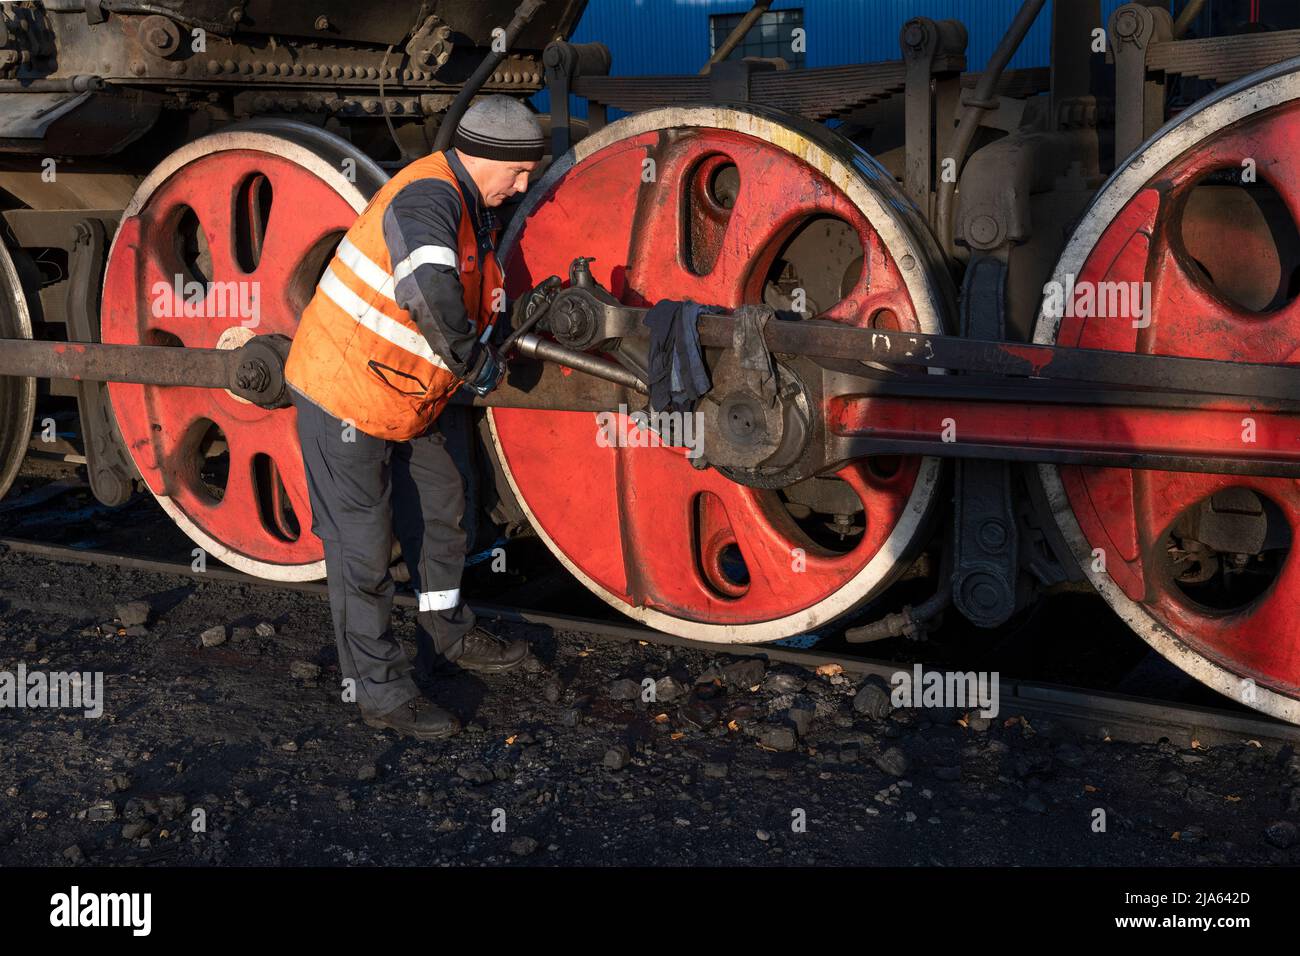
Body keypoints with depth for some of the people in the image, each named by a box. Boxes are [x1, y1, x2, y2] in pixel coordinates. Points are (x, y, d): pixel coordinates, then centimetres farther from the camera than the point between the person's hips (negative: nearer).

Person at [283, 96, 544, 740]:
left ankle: (446, 637, 36)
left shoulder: (472, 209, 10)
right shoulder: (427, 195, -24)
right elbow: (430, 290, -42)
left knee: (440, 503, 18)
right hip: (342, 395, -10)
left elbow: (478, 300, 22)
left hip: (398, 399, 10)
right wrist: (476, 361, -27)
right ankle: (380, 689, 9)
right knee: (362, 546, -1)